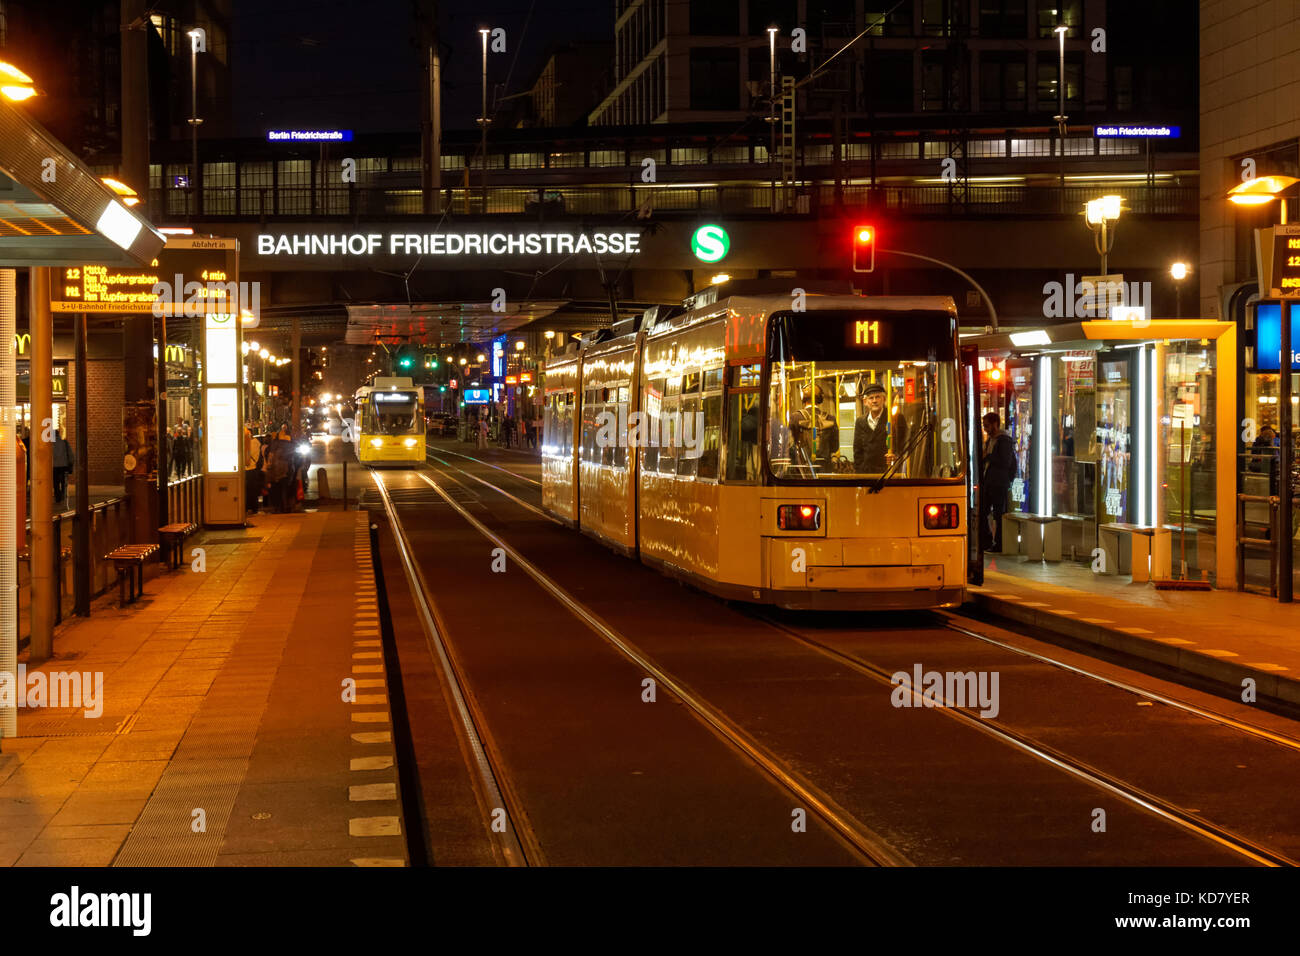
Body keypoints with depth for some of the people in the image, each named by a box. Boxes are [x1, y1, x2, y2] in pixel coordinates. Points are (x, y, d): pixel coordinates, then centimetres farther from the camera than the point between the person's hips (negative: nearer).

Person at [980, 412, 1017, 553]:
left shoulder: (1005, 441, -12)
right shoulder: (989, 440, 17)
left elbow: (1006, 463, -19)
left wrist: (988, 457, -14)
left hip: (999, 484, -9)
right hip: (986, 482, 9)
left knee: (999, 515, -2)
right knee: (982, 513, 10)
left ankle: (999, 545, 5)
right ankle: (986, 543, 19)